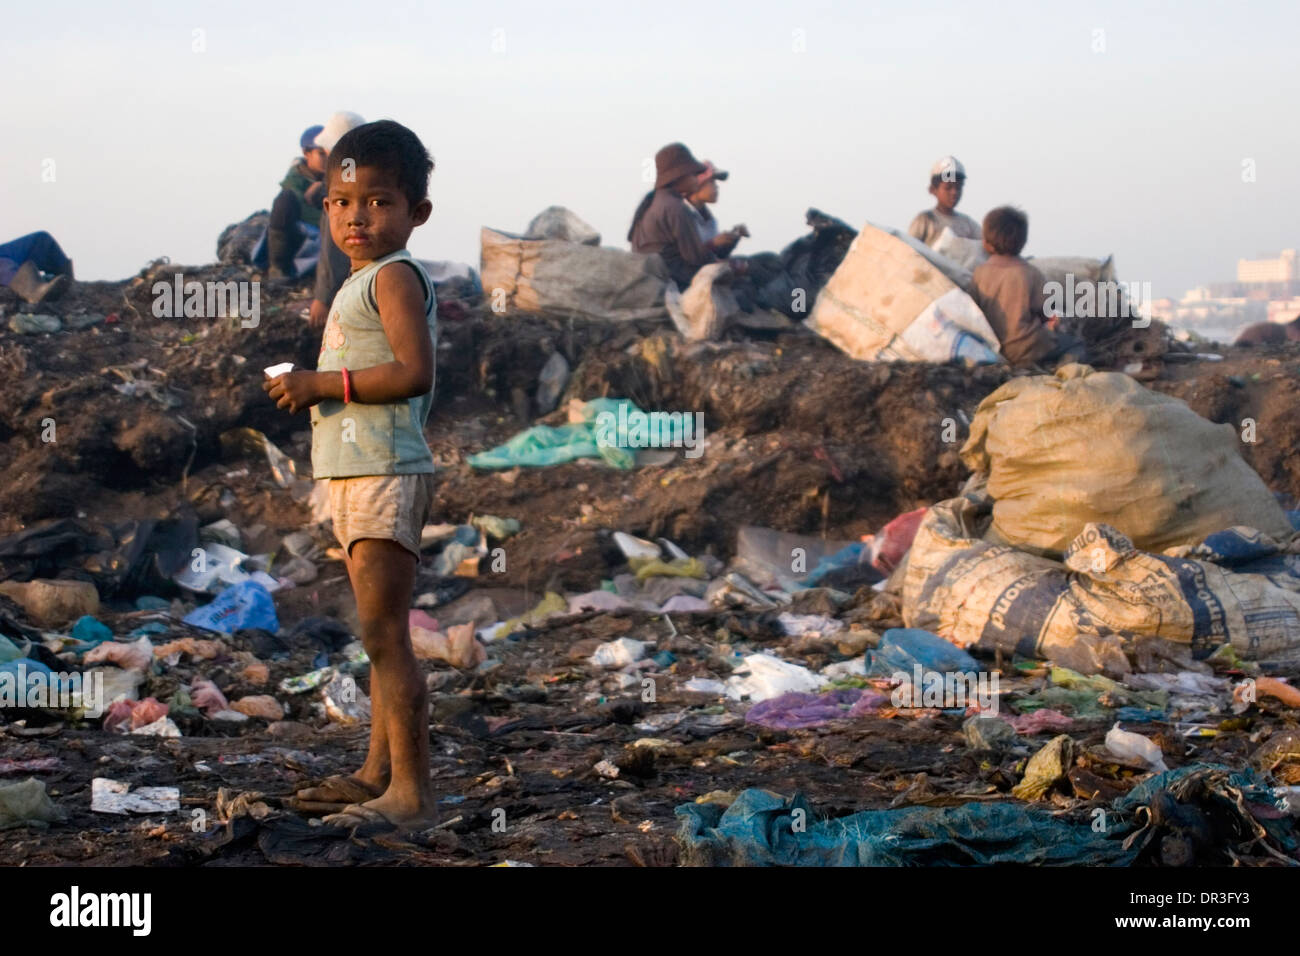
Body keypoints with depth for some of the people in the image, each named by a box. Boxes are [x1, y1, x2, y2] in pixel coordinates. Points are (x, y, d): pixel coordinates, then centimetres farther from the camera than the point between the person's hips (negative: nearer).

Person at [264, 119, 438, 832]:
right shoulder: (366, 283, 20)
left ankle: (411, 792, -13)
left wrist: (324, 384, -19)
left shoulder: (394, 276, -12)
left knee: (383, 633, -13)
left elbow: (413, 373, -24)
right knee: (381, 634, 16)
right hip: (357, 474, 11)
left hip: (386, 473, -11)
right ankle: (379, 771, 24)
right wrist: (307, 391, 14)